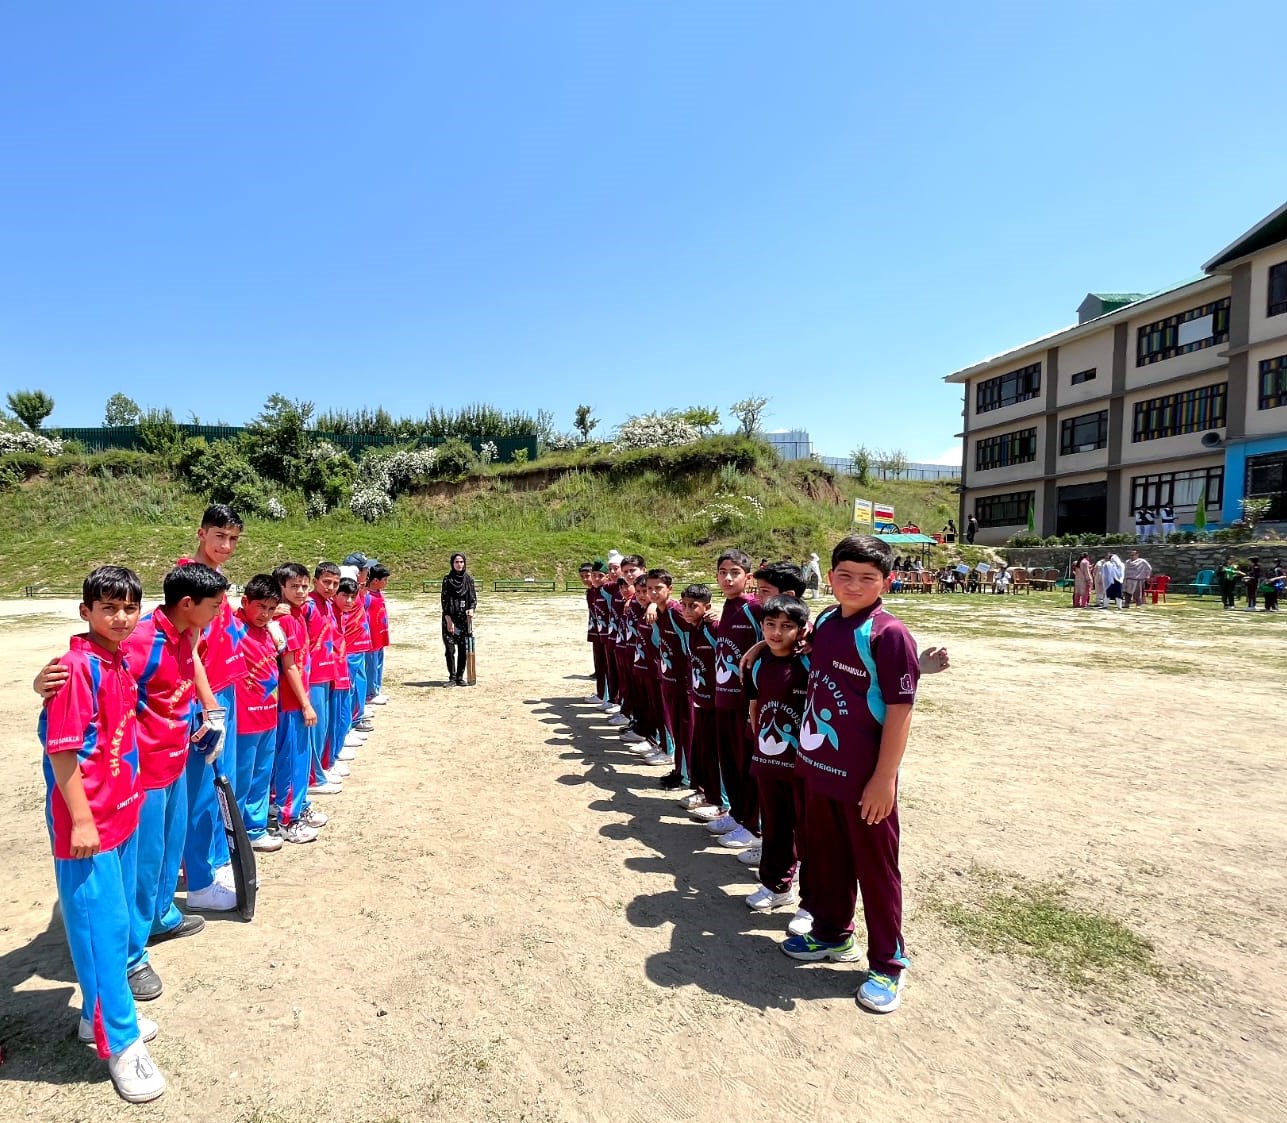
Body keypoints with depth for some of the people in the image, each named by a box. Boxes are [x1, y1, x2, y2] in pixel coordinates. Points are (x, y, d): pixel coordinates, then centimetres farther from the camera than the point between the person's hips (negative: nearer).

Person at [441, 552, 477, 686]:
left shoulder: (469, 579, 7)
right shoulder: (447, 579, 0)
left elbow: (474, 598, 8)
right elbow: (444, 600, -3)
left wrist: (472, 609, -13)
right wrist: (448, 620, -10)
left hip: (465, 618, 2)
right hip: (450, 618, -2)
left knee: (463, 649, 4)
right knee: (450, 649, -4)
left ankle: (460, 677, 13)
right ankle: (452, 677, 5)